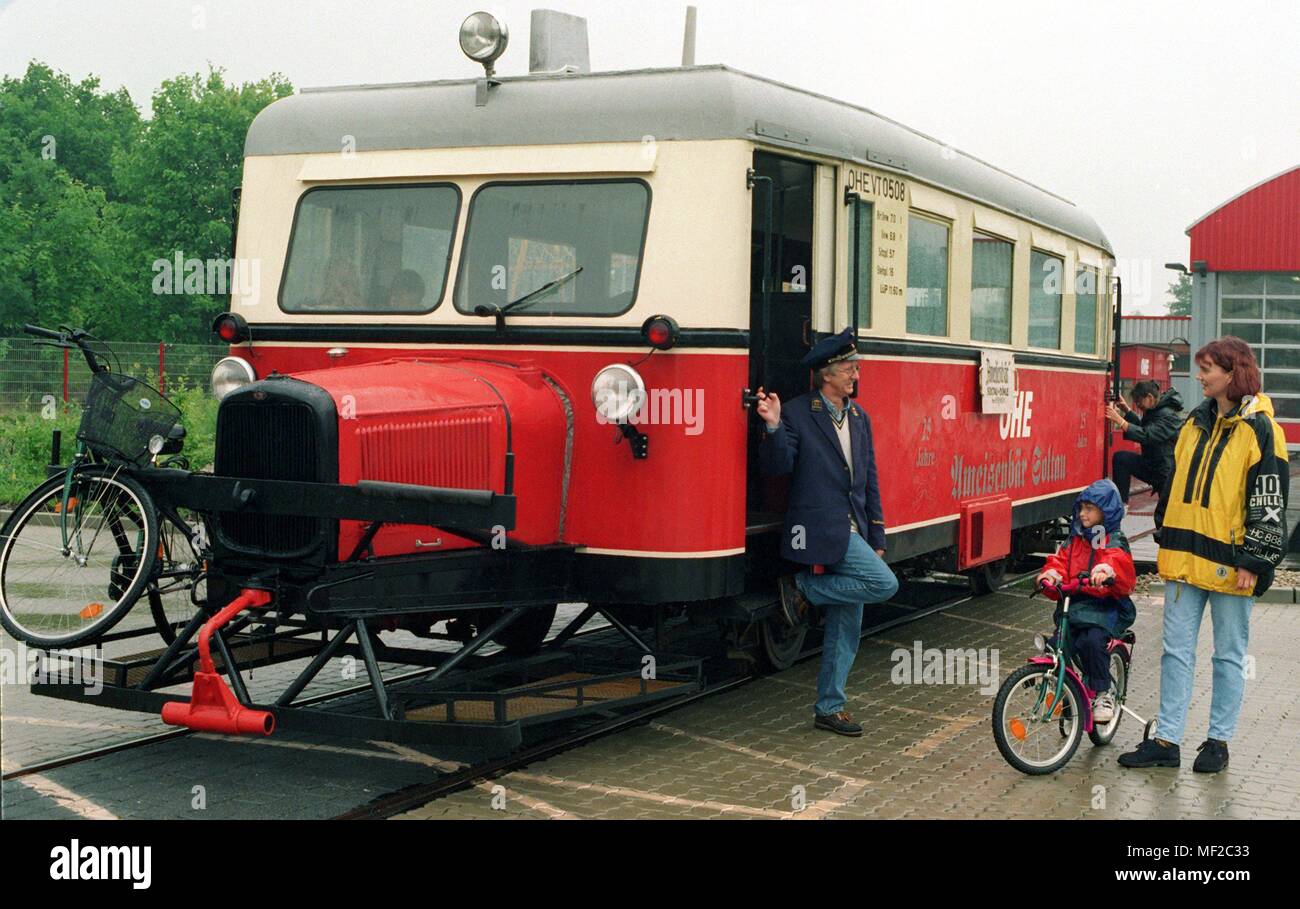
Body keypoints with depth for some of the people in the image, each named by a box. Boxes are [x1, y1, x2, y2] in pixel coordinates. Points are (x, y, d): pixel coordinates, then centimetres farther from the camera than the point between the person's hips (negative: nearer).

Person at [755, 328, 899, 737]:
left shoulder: (859, 417, 15)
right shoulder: (796, 414, -6)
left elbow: (870, 481, 16)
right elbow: (778, 465, -13)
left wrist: (876, 538, 13)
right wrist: (773, 427, -30)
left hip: (851, 532, 8)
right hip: (821, 531, -7)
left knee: (845, 627, 9)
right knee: (884, 583, -21)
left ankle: (829, 707, 19)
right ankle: (803, 589, -3)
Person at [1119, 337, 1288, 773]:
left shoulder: (1261, 431, -8)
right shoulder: (1196, 423, 11)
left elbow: (1269, 502, -10)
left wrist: (1254, 561, -13)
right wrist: (1166, 540, 17)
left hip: (1230, 563, -6)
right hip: (1186, 557, 6)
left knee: (1229, 655, 7)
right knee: (1176, 651, 7)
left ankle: (1219, 740, 18)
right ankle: (1166, 740, 11)